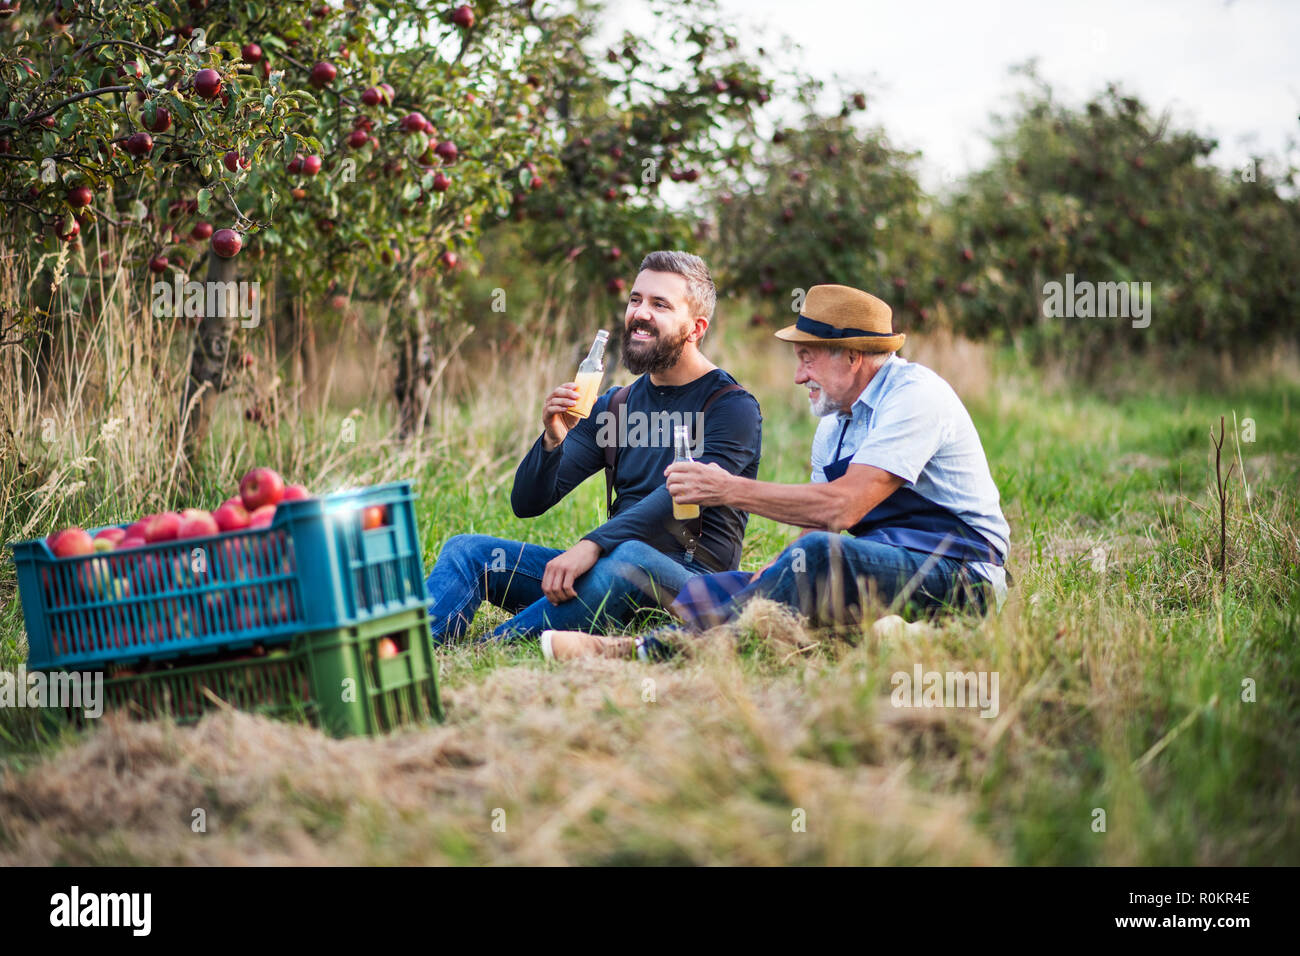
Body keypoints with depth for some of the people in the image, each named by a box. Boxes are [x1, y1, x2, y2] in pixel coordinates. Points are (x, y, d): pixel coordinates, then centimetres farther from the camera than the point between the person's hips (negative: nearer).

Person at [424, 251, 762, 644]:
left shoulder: (732, 407, -2)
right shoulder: (614, 406, 16)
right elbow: (527, 503, 12)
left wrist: (592, 545, -33)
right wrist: (552, 441, -10)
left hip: (691, 579, -6)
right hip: (611, 567, 7)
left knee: (627, 558, -40)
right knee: (467, 549, -7)